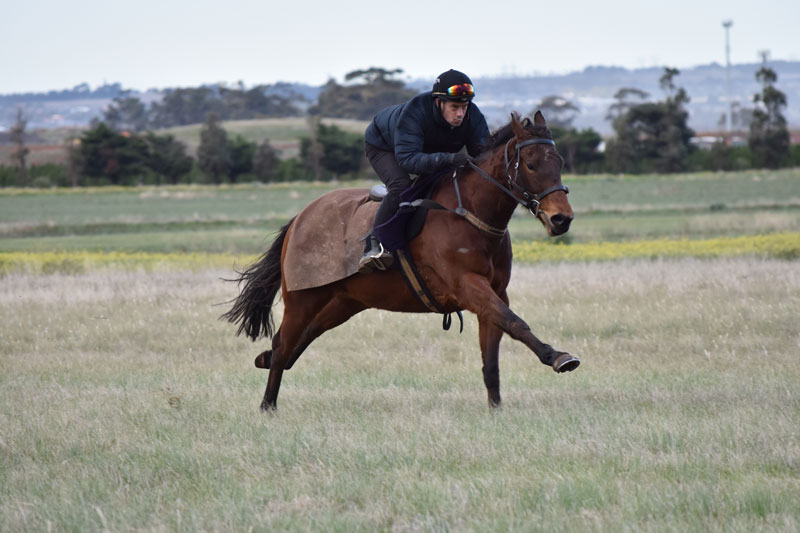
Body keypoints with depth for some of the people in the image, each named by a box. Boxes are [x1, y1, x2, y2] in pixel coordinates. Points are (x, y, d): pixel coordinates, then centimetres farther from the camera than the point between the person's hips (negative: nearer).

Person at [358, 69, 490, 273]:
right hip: (383, 146, -7)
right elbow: (408, 160, -51)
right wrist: (447, 158, -64)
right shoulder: (414, 113, -43)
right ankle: (374, 247, -28)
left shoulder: (473, 116, -27)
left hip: (432, 149, 7)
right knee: (401, 185, -34)